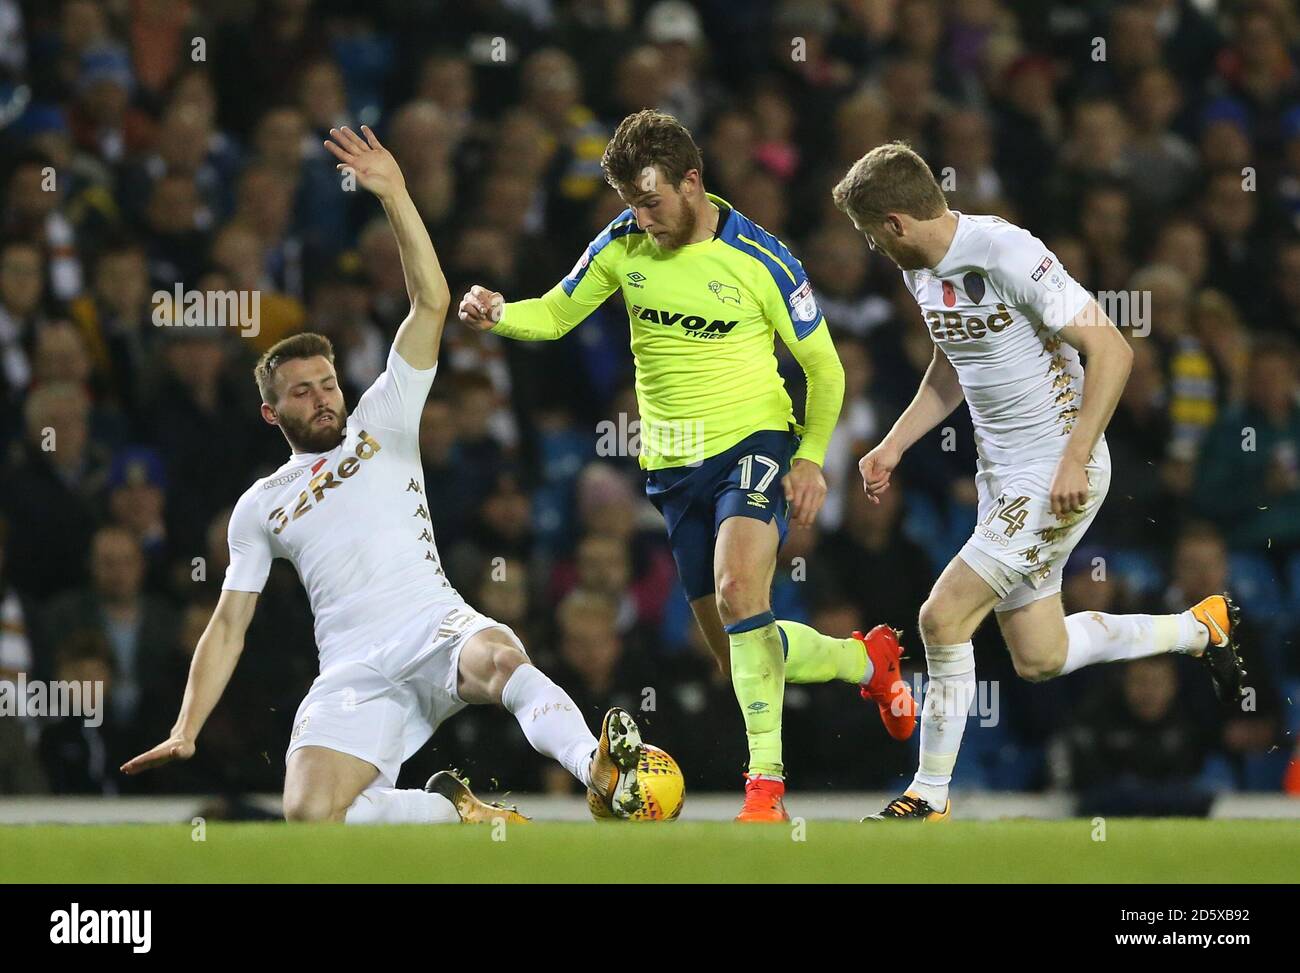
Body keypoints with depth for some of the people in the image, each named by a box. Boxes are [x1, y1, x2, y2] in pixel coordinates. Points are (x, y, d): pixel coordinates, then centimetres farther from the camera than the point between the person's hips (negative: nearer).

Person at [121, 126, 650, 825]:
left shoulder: (381, 425, 19)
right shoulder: (260, 506, 23)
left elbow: (431, 303, 9)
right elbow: (228, 627, 22)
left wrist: (395, 198, -2)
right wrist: (186, 733, 10)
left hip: (436, 626, -1)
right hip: (354, 673, 1)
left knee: (499, 660, -39)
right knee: (310, 813, -28)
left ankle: (600, 773, -59)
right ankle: (458, 811, -12)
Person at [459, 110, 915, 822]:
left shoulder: (760, 260, -12)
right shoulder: (623, 245, 0)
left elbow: (824, 367, -1)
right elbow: (555, 314, 7)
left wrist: (811, 458, -9)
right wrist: (499, 315, -14)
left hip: (753, 446, -5)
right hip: (672, 464, 5)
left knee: (737, 587, -32)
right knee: (739, 656, 8)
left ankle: (766, 786, -29)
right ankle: (866, 659, 38)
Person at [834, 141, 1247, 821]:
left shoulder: (1008, 255, -23)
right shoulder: (922, 270, 5)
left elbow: (1110, 350, -23)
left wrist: (1074, 459, -28)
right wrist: (892, 446, 12)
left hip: (1059, 477, -10)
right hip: (1000, 477, 10)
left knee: (942, 617, -14)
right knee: (1038, 659, 14)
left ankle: (930, 797, -1)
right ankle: (1201, 628, 34)